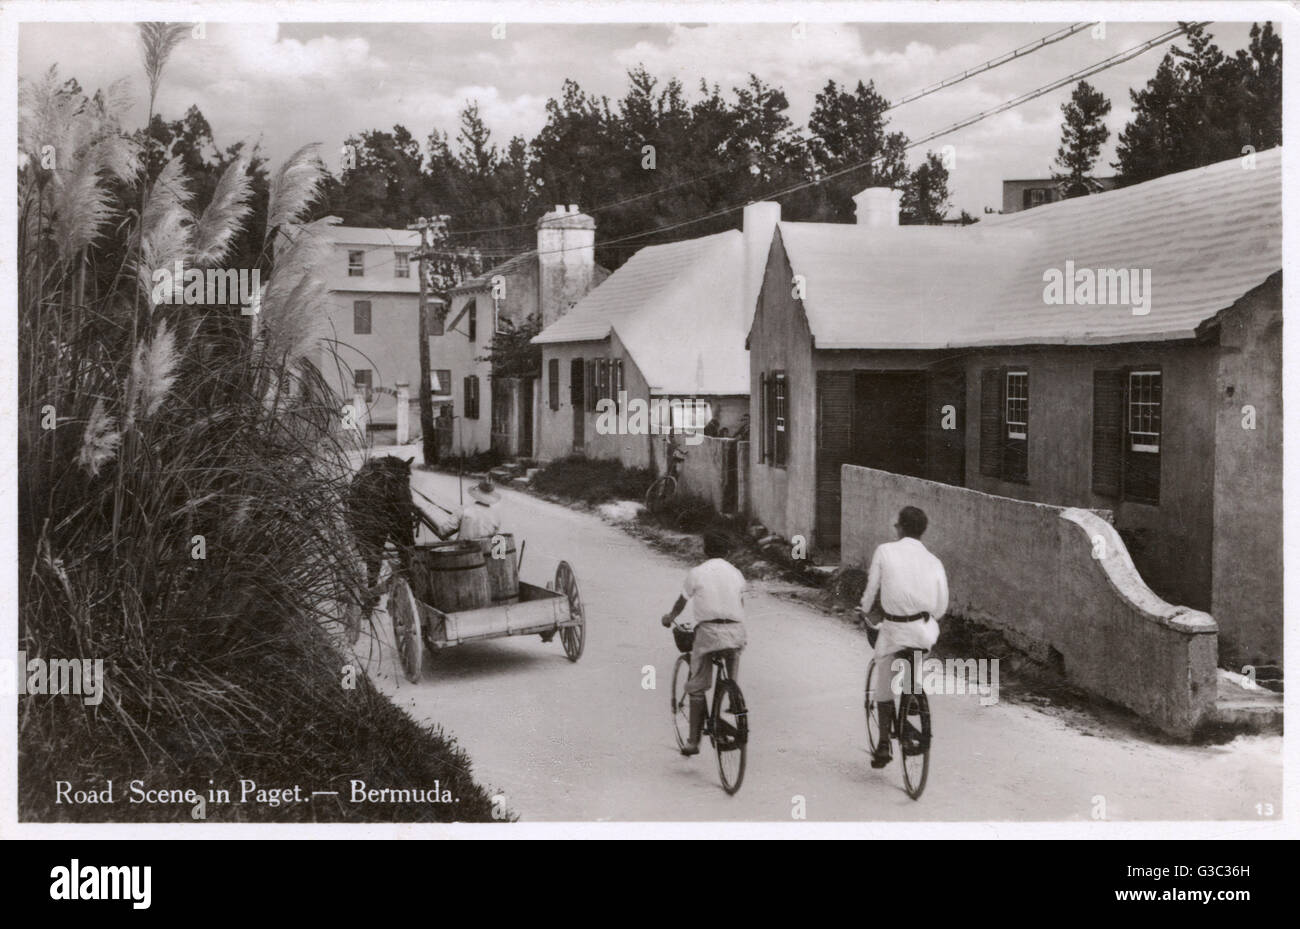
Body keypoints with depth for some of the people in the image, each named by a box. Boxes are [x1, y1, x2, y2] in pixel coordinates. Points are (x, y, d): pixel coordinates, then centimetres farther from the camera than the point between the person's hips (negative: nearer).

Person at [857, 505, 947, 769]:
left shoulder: (884, 551, -3)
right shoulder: (933, 561, 5)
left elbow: (871, 588, 2)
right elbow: (941, 606, 8)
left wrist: (864, 610, 22)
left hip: (893, 630, -2)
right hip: (925, 631, 2)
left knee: (883, 686, 13)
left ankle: (883, 745, 12)